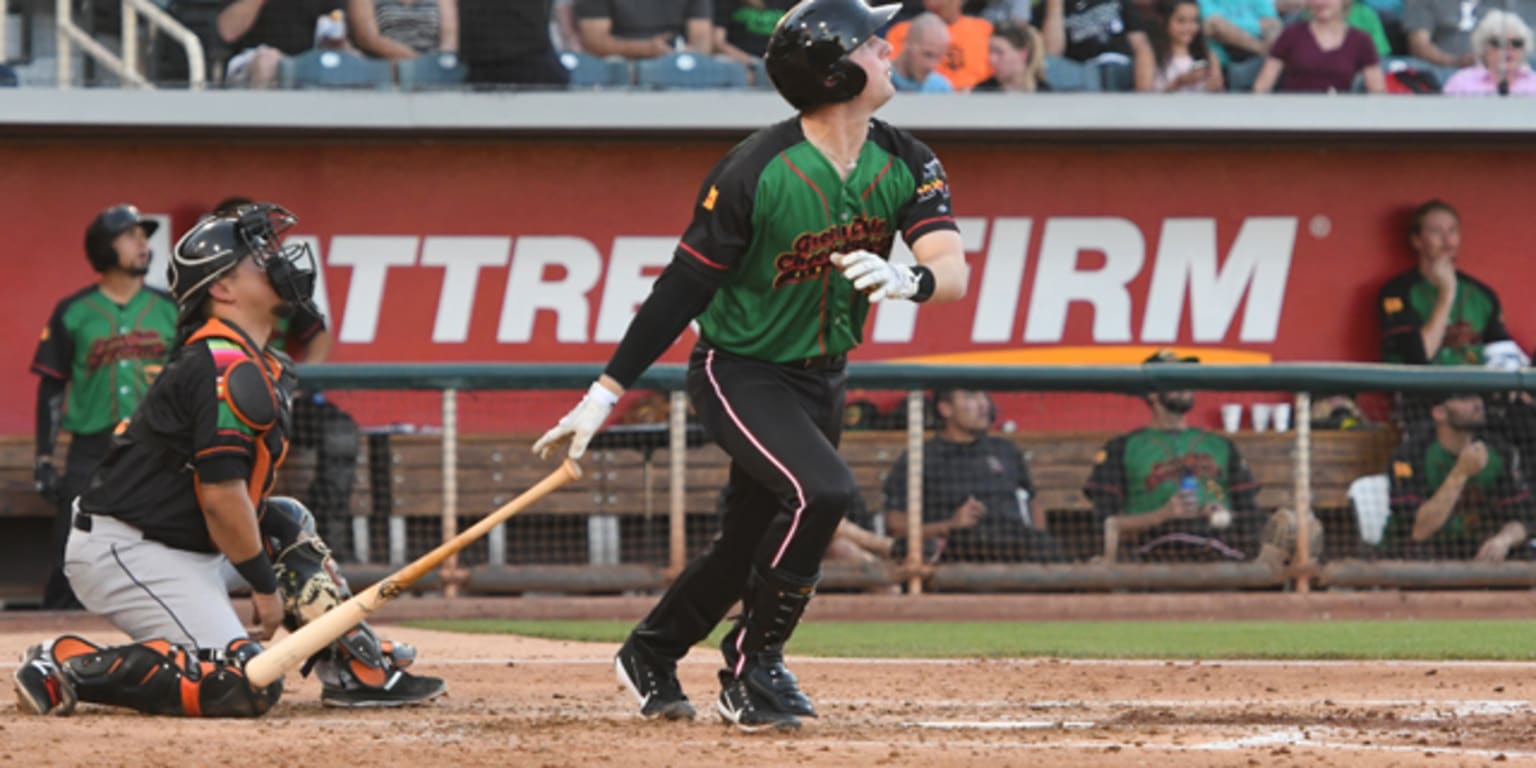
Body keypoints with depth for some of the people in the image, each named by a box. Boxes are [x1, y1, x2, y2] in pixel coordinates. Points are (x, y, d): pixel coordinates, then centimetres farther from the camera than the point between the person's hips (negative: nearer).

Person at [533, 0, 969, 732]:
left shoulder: (905, 164, -8)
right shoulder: (754, 170, -23)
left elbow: (953, 271, -18)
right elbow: (684, 286, -18)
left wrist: (911, 278, -43)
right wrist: (606, 393, -19)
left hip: (822, 379, 6)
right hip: (740, 372, -6)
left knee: (753, 541, 16)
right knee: (820, 489, -28)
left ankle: (650, 655, 42)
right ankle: (752, 669, -12)